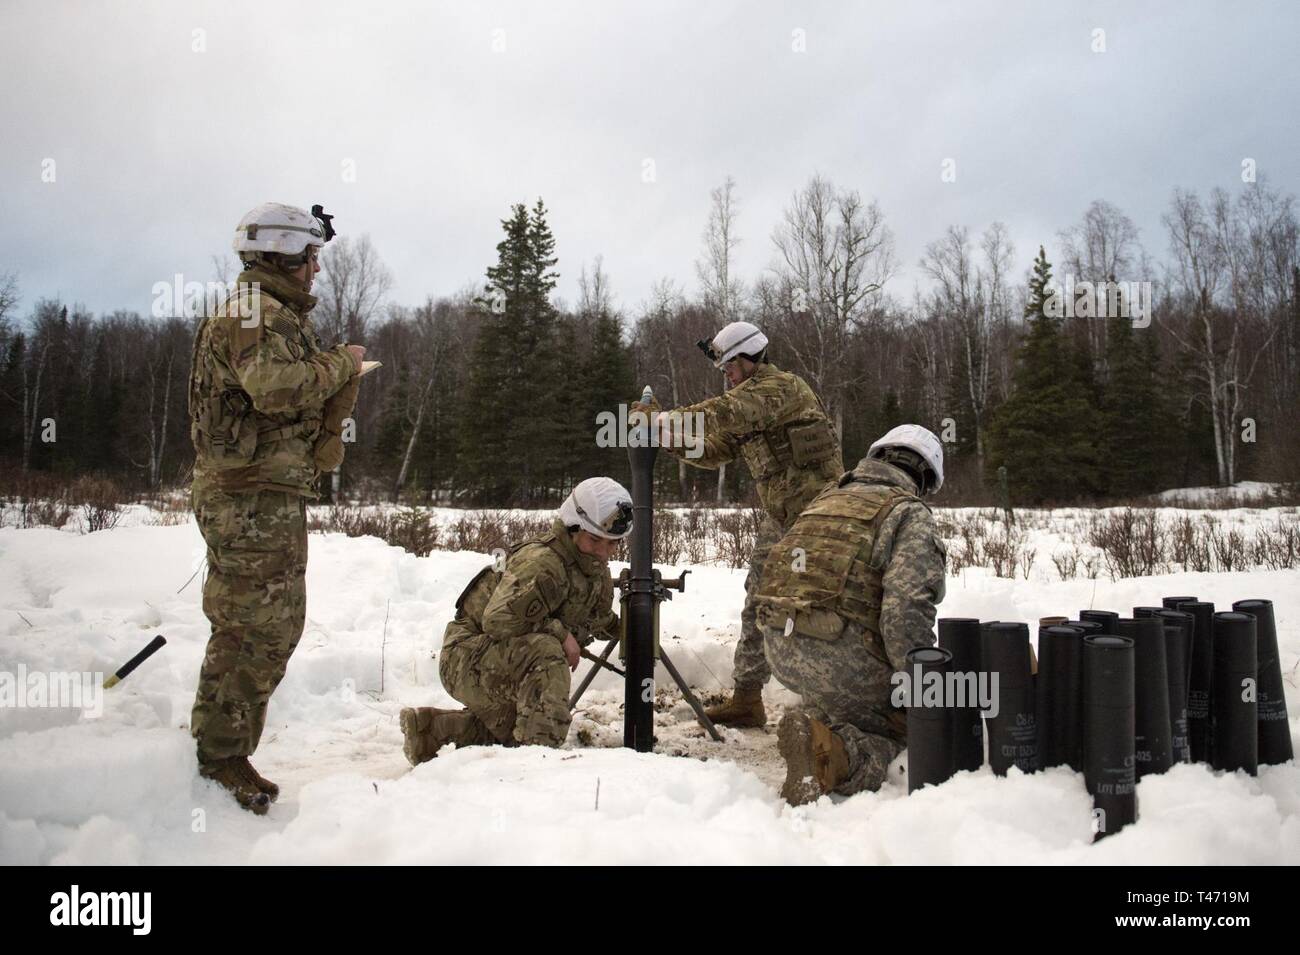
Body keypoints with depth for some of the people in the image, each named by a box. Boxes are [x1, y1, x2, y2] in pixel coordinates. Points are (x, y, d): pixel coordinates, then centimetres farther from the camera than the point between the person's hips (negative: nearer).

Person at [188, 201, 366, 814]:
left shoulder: (280, 315, 24)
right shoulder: (257, 311, -10)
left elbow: (311, 411, 24)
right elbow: (275, 385, -26)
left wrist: (343, 377, 9)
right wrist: (340, 362, -12)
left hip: (270, 495, 11)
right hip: (254, 494, -11)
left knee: (273, 625, 14)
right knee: (256, 627, -7)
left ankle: (222, 750, 23)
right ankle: (221, 753, 3)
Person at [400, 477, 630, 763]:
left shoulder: (597, 569, 3)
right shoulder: (541, 562, -27)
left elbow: (596, 616, 24)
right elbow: (499, 619, -34)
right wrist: (559, 633, -29)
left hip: (508, 661, 10)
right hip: (468, 654, -10)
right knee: (545, 653, -36)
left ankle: (432, 728, 29)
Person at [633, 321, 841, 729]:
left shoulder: (782, 387, -13)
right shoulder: (752, 398, 17)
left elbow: (726, 413, -31)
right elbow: (712, 451, 14)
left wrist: (665, 419, -30)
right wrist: (665, 434, 0)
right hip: (778, 518, 10)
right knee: (757, 607, 8)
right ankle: (746, 699, 14)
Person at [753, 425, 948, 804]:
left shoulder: (825, 498, 20)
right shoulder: (910, 514, -2)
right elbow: (906, 610, -16)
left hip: (778, 648, 8)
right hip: (840, 656, -8)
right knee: (899, 728, 8)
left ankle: (813, 721, 7)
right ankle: (836, 757, -19)